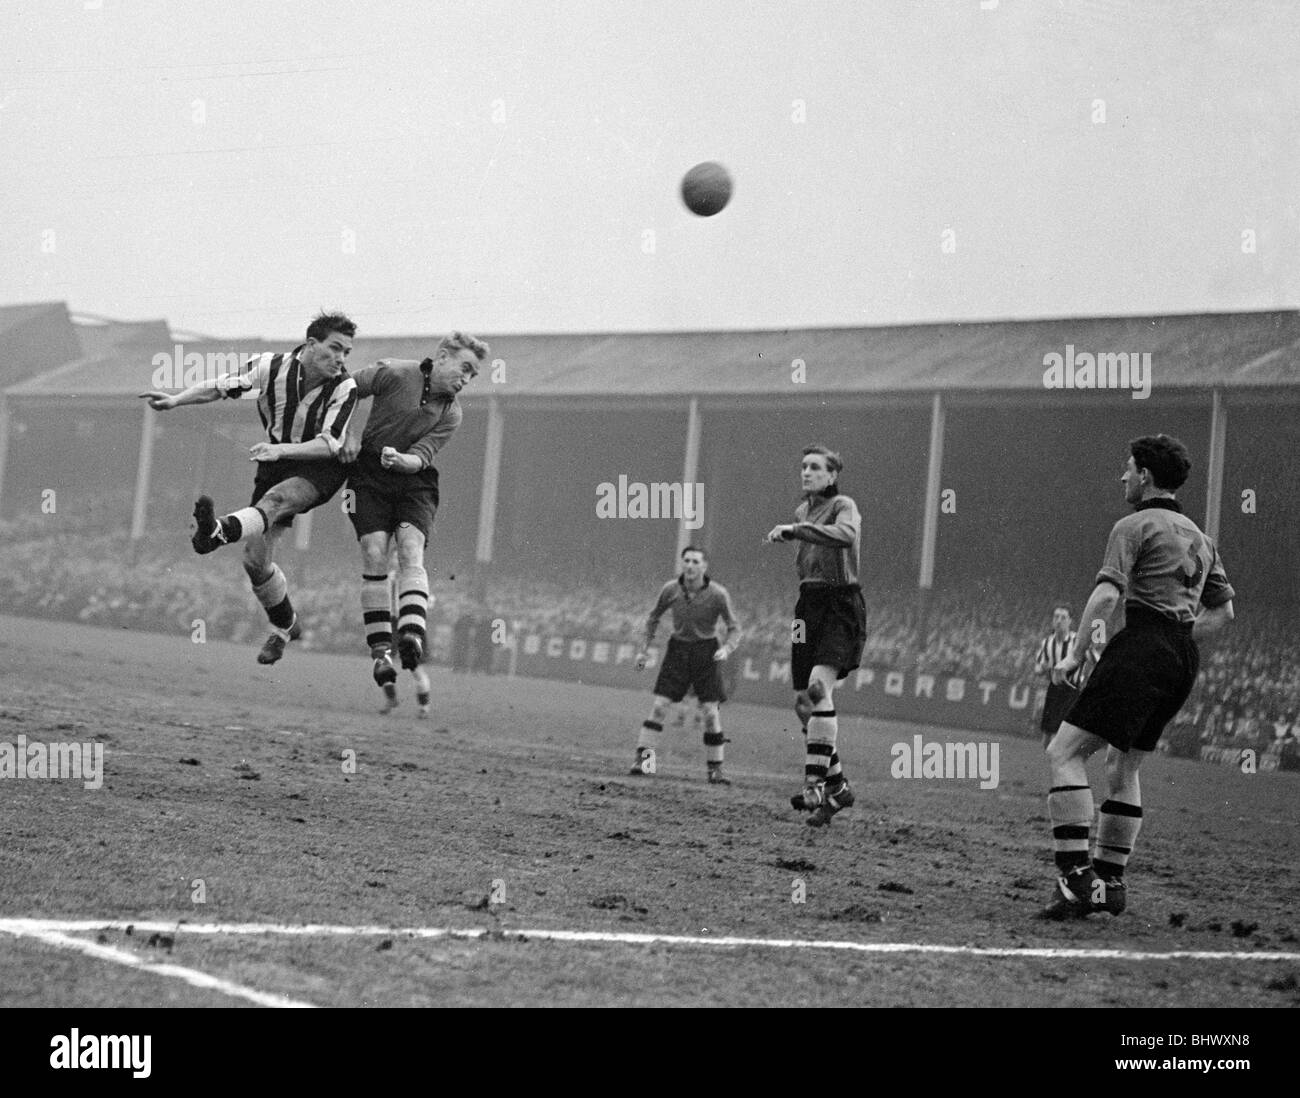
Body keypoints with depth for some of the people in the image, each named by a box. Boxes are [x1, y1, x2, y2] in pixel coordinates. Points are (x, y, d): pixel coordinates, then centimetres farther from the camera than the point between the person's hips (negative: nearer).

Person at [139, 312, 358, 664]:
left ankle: (220, 532, -63)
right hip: (276, 464, 4)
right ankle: (284, 626, 22)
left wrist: (281, 449, -37)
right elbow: (222, 386, -1)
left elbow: (330, 444, -24)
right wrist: (175, 400, -12)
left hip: (320, 468, -4)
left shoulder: (344, 388, -17)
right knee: (255, 560, 0)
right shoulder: (271, 367, -12)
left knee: (275, 500, -37)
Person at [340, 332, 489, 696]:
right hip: (369, 476, -2)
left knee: (411, 551, -21)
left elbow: (422, 456, -9)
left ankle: (412, 635, -40)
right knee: (374, 555, -14)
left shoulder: (451, 414, 0)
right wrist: (346, 436, -7)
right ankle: (381, 651, -12)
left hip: (414, 480, 2)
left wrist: (402, 460, -30)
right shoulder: (393, 373, -9)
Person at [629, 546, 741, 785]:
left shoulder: (718, 594, -14)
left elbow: (734, 628, -4)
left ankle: (715, 769, 6)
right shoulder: (670, 590, -8)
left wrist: (726, 648, -23)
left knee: (710, 711, -5)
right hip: (678, 649, 1)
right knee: (659, 706, -9)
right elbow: (654, 617, 11)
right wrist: (645, 649, 8)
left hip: (706, 652, -1)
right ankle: (642, 760, -5)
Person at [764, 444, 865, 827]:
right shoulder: (802, 511, 17)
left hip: (840, 605, -8)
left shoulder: (843, 505, -7)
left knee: (818, 688, -25)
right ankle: (838, 785, 18)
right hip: (809, 605, 8)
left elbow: (845, 535, -32)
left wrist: (794, 531, -33)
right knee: (802, 702, 5)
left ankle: (816, 784, -28)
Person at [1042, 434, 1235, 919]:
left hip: (1141, 646, -9)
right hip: (1186, 659, 9)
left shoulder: (1135, 526, -2)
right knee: (1123, 766, 19)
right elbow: (1223, 610, 28)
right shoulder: (1199, 537, 22)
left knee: (1065, 751, -10)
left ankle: (1076, 877, -21)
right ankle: (1110, 882, 17)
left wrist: (1075, 655, -13)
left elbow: (1106, 594, -15)